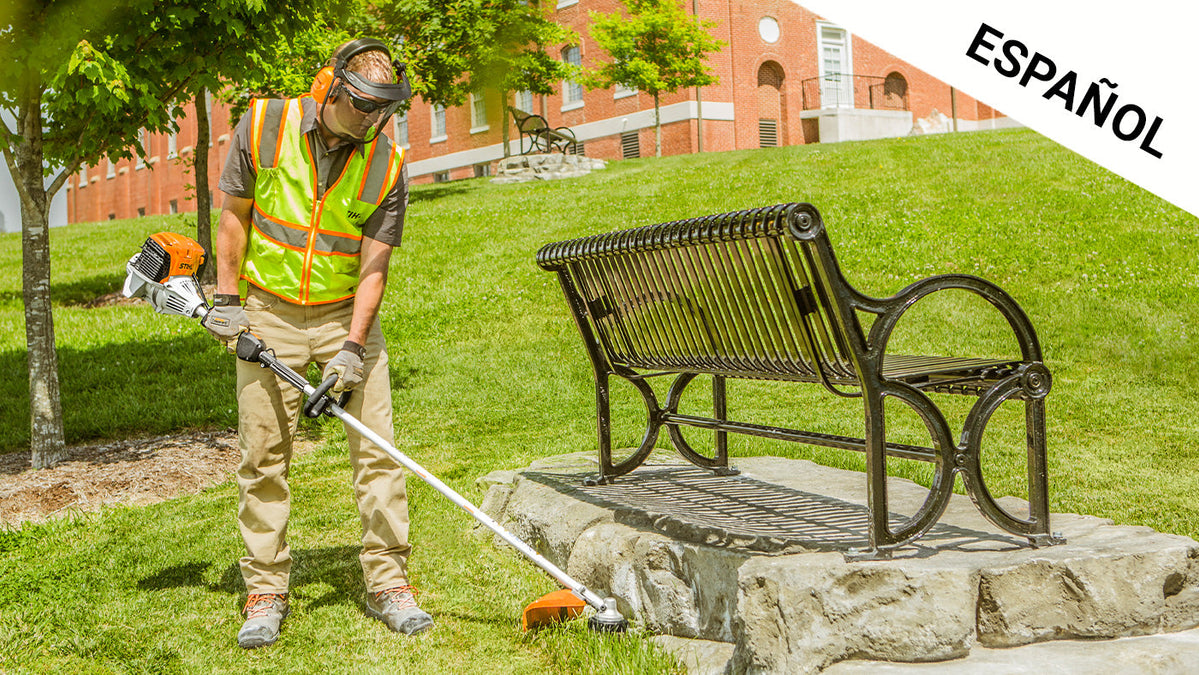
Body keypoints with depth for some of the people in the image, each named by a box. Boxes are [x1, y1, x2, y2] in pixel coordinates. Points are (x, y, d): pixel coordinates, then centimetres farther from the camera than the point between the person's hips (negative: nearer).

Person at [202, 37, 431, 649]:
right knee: (263, 454, 1)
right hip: (268, 312, 0)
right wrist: (227, 299, -1)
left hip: (346, 312, 0)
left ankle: (387, 581, 7)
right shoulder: (263, 125, -9)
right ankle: (265, 591, 12)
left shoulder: (387, 166, -9)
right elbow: (235, 213, 1)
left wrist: (352, 346, -18)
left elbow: (373, 265, -10)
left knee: (376, 446, -4)